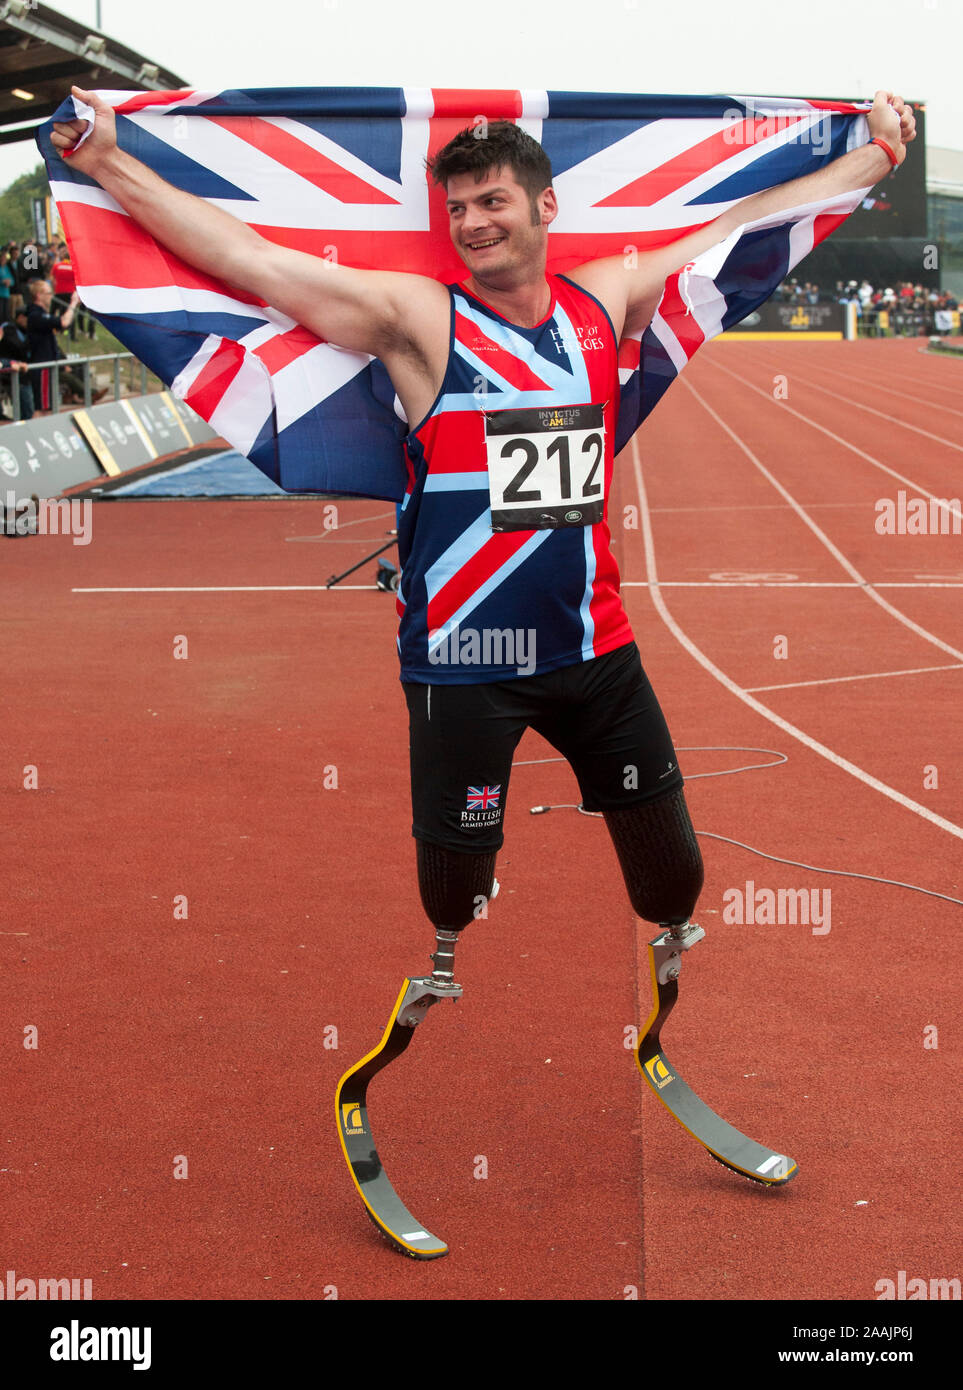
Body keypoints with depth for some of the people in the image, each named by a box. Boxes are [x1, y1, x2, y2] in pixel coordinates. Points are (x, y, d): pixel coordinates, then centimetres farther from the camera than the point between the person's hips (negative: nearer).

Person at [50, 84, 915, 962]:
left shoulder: (606, 300, 5)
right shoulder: (417, 318, -6)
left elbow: (753, 224, 15)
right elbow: (247, 256, -12)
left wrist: (878, 152, 20)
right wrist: (109, 162, -18)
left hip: (596, 647, 4)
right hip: (463, 662, -3)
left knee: (675, 880, 13)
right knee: (455, 903, 5)